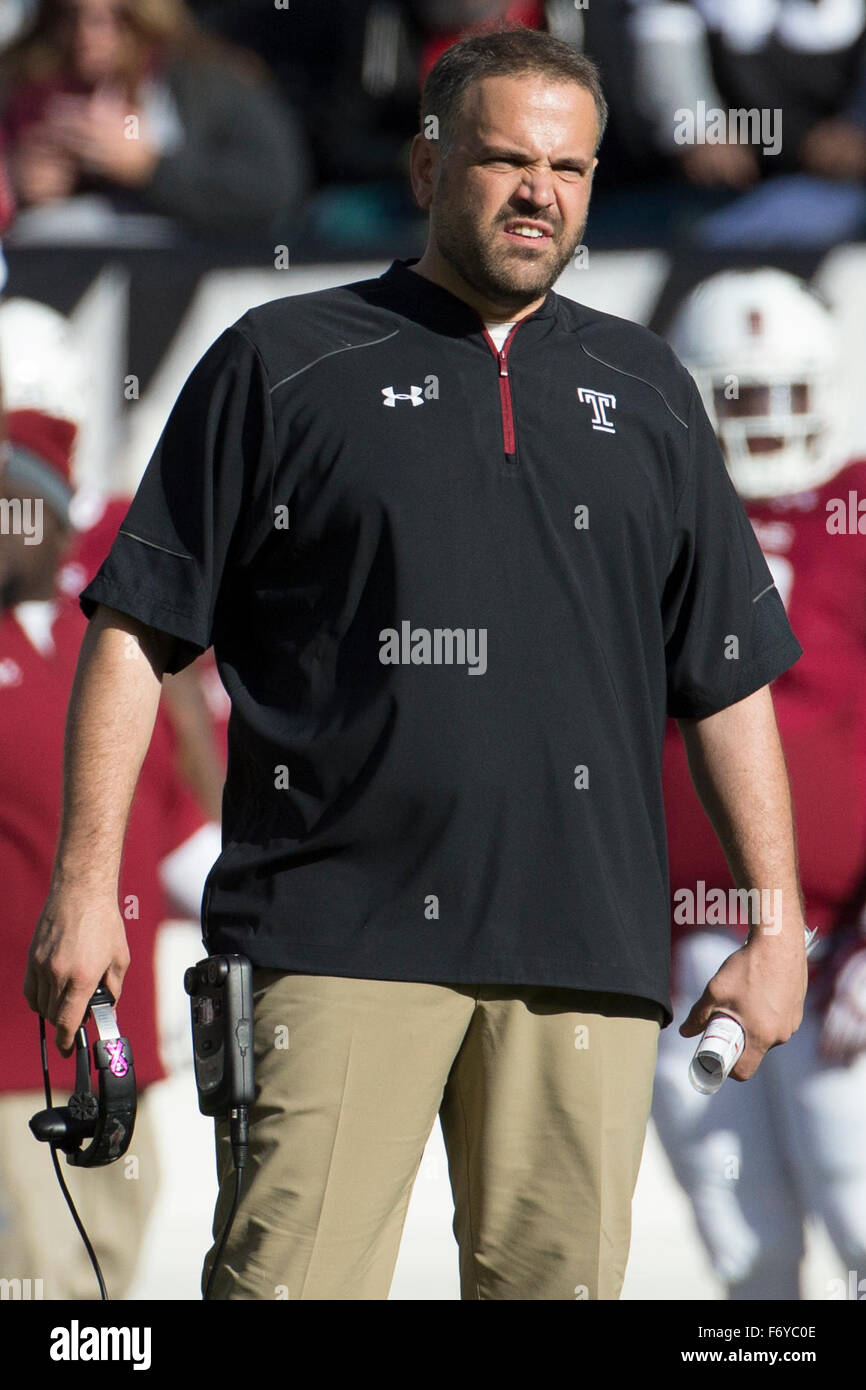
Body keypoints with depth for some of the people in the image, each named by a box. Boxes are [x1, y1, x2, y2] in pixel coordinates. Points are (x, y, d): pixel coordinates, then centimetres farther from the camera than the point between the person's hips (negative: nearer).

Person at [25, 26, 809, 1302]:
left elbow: (728, 678, 20)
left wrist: (781, 921, 13)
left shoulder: (647, 394, 18)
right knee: (291, 1281, -12)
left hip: (588, 953, 3)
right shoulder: (282, 366, 7)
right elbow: (136, 630, 4)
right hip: (342, 936, -3)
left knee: (559, 1282, 0)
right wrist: (85, 888, -4)